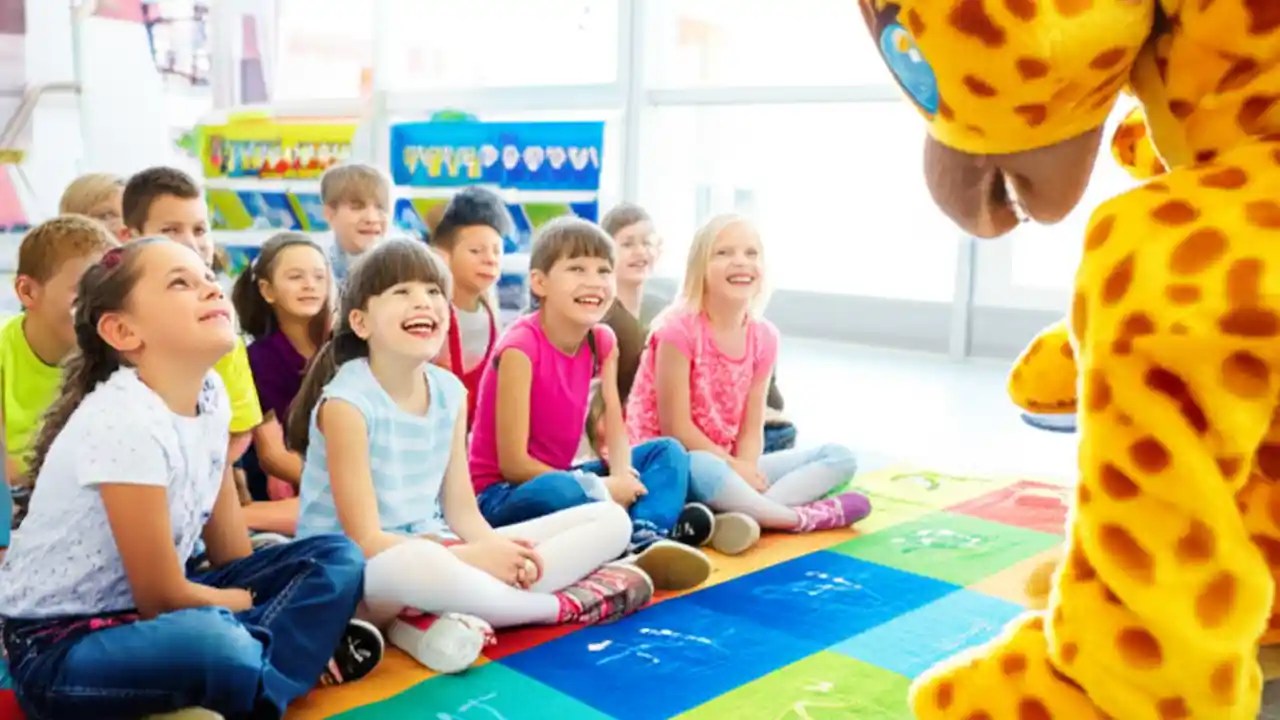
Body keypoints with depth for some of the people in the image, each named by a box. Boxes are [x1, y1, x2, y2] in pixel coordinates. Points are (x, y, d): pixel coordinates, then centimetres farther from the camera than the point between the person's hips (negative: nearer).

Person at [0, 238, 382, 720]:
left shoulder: (209, 394, -2)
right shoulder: (123, 422, -25)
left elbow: (232, 552, 6)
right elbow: (160, 597, -17)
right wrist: (261, 604, -3)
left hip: (146, 612, 9)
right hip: (59, 644, -9)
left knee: (339, 560, 2)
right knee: (215, 643, -40)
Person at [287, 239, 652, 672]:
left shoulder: (450, 392, 2)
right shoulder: (346, 401, -17)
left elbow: (461, 511, 3)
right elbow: (365, 540, -19)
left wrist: (496, 550, -19)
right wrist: (476, 557, -23)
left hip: (437, 553, 7)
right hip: (351, 570, -7)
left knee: (611, 520, 2)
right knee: (420, 565, -45)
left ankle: (449, 615, -18)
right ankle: (570, 604, -17)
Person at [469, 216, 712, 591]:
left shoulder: (602, 341, 0)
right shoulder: (520, 346, -21)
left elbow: (615, 431, 0)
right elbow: (513, 463, -22)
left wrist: (621, 475, -23)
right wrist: (604, 490, -20)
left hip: (561, 476, 8)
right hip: (501, 495, -8)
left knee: (669, 451, -2)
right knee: (563, 492, -40)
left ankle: (646, 537, -29)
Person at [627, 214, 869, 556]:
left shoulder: (763, 336, 1)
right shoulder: (679, 327, -18)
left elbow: (751, 428, 2)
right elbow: (675, 427, -18)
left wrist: (746, 470, -18)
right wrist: (735, 466, -16)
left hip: (725, 466, 7)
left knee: (840, 457, -1)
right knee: (704, 471, -43)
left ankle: (743, 514, -26)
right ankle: (802, 516, -18)